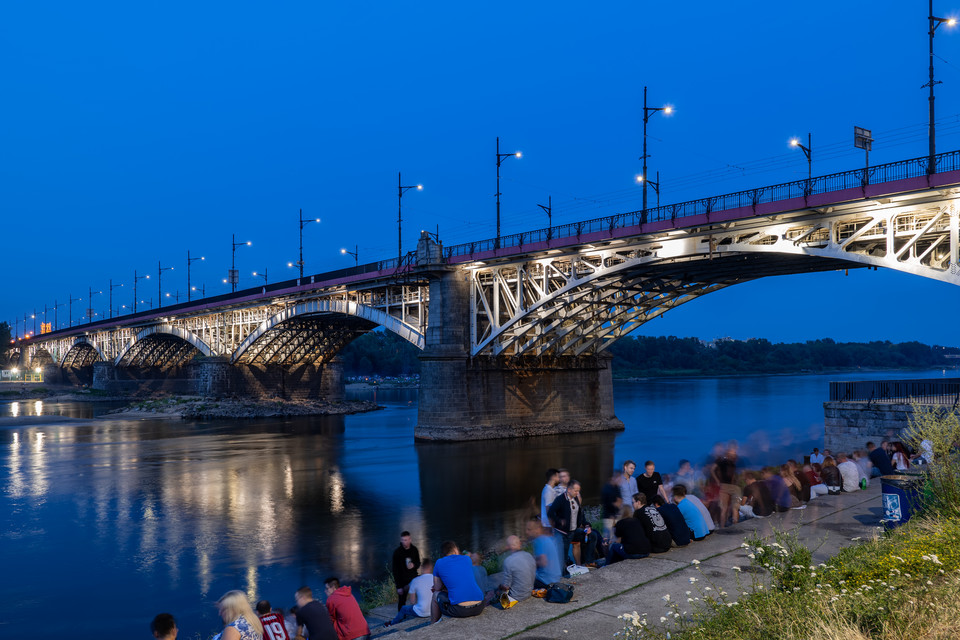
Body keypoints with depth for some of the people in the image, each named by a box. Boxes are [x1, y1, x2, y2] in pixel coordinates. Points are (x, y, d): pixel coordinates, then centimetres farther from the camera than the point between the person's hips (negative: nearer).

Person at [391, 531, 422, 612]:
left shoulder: (414, 550, 2)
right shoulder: (397, 552, -7)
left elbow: (418, 563, 11)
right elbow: (395, 570, -6)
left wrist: (414, 565, -15)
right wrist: (398, 586, -10)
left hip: (413, 578, 2)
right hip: (402, 581, -2)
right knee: (401, 602, 1)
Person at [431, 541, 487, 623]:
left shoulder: (439, 563, 9)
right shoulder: (467, 559, 17)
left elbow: (437, 588, 17)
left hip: (459, 610, -3)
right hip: (479, 608, 3)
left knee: (436, 595, 23)